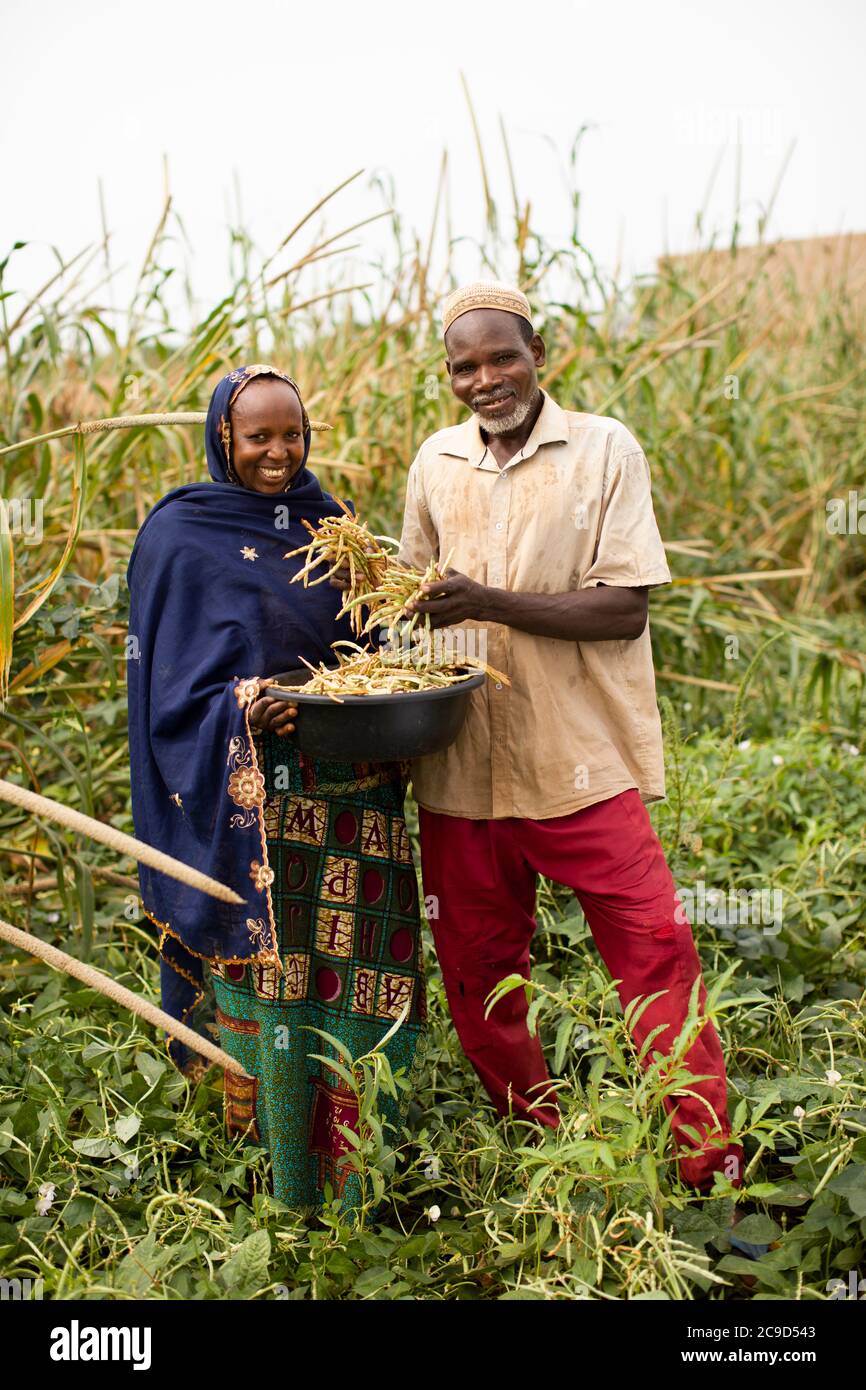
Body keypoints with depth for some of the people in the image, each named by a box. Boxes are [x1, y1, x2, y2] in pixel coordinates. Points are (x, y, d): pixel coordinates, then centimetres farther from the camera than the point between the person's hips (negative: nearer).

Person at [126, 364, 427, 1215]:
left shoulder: (327, 524, 14)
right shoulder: (180, 536, -1)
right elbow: (170, 688, -4)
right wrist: (240, 715, -22)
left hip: (350, 801, 5)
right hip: (248, 810, -4)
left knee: (352, 971, 7)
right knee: (266, 977, 0)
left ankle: (358, 1182, 25)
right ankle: (280, 1192, 18)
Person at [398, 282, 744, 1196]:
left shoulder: (604, 449, -4)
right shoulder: (436, 462, 9)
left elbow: (626, 610, -12)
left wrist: (490, 601, -20)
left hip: (584, 760, -4)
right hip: (462, 763, 5)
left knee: (654, 949, -6)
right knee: (475, 969, 12)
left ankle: (710, 1167, 10)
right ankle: (532, 1142, 34)